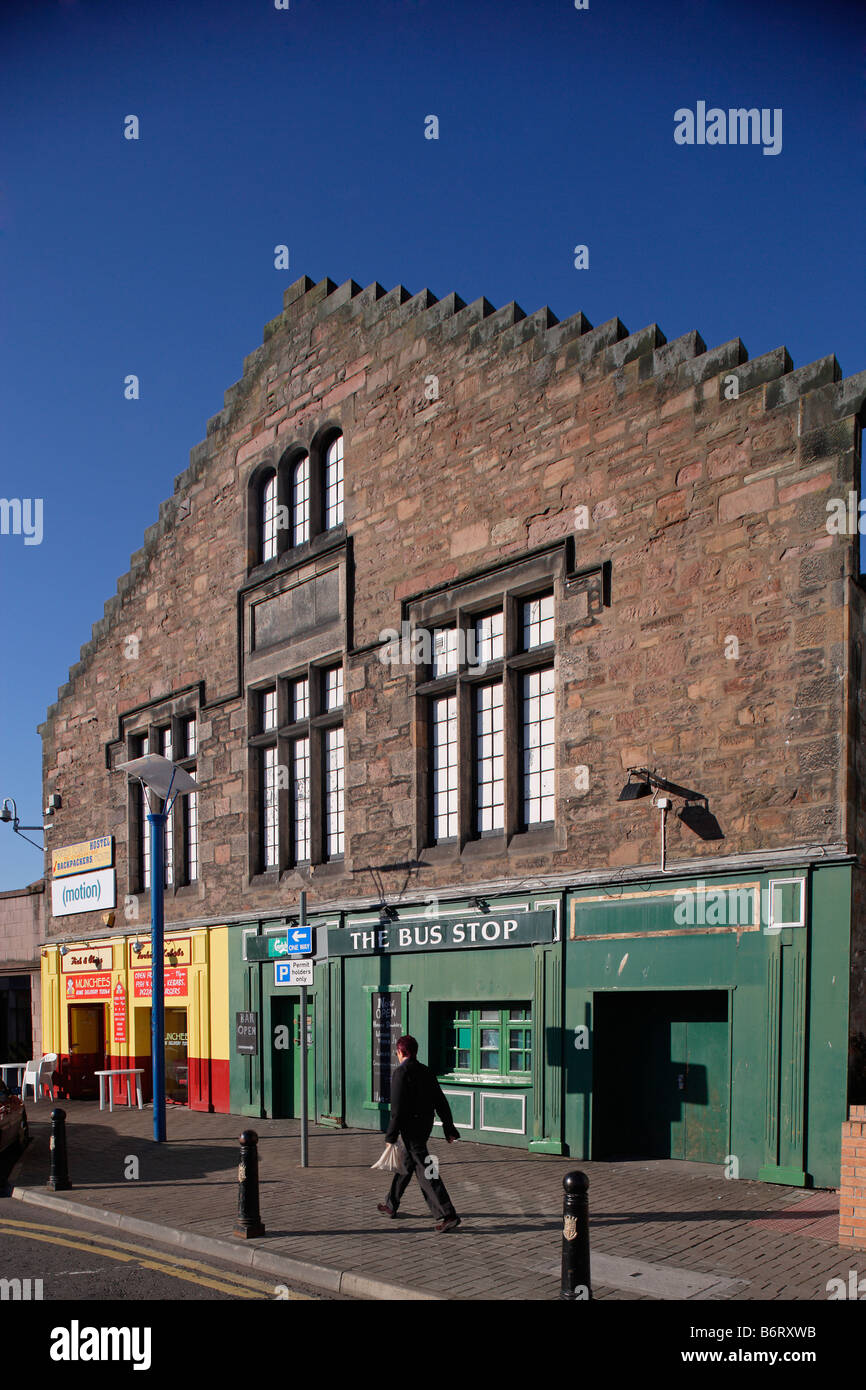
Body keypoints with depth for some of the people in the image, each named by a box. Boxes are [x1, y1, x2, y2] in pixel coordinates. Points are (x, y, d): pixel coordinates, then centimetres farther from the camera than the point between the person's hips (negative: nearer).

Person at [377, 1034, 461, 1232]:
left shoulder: (401, 1072, -14)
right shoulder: (426, 1072, 10)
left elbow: (398, 1108, -19)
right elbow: (441, 1103, 9)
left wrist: (391, 1136, -15)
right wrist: (449, 1129, 12)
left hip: (410, 1130, -9)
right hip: (425, 1126, 9)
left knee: (425, 1172, -9)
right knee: (406, 1165, 23)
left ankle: (448, 1215, -14)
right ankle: (391, 1206, 38)